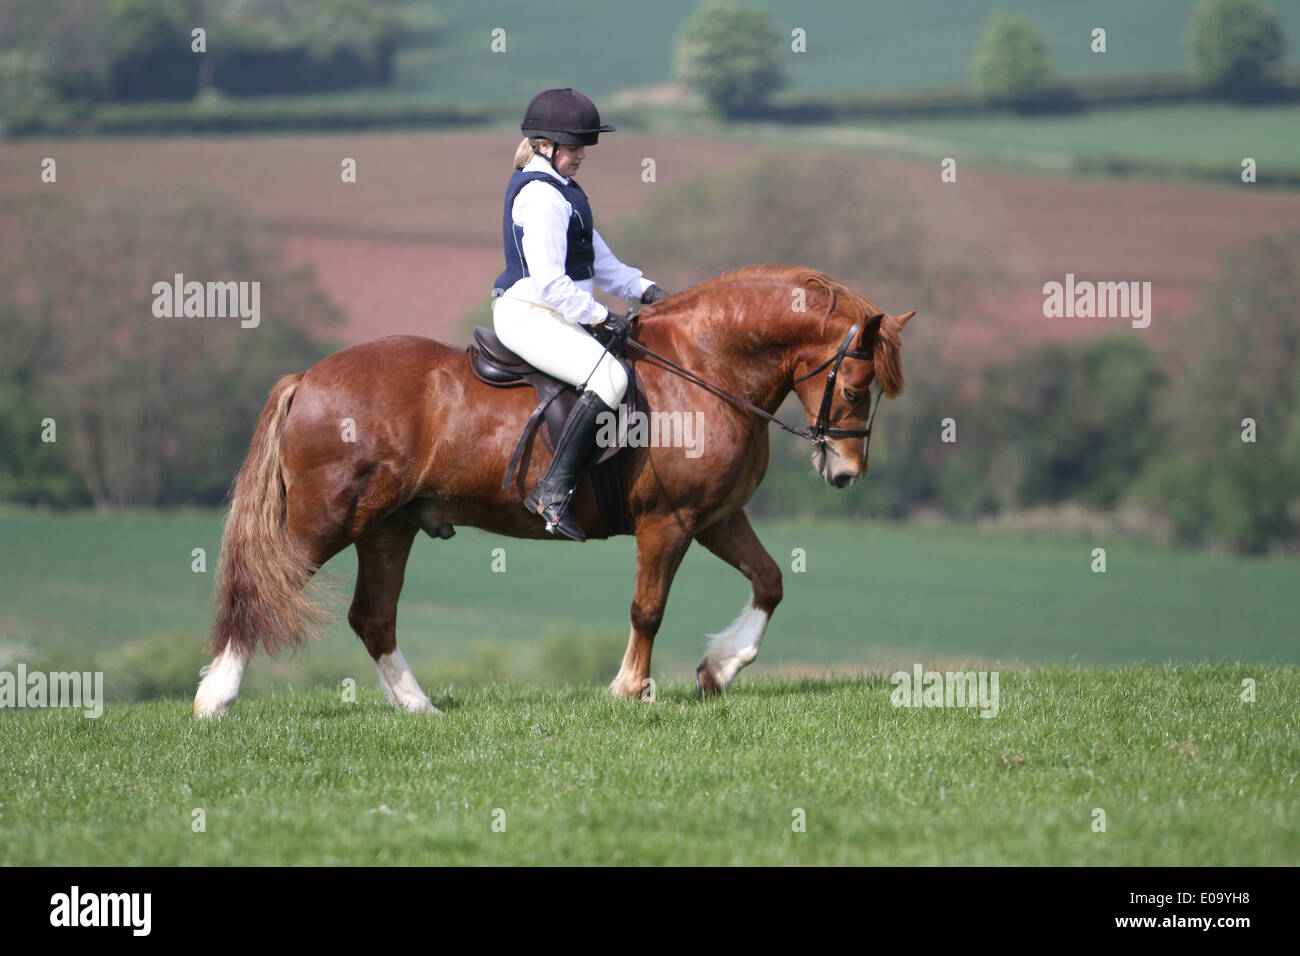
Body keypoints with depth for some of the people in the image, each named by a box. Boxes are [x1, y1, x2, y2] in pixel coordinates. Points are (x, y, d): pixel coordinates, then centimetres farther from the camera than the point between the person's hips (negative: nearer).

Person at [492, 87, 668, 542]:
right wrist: (598, 316, -19)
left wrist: (643, 288, 9)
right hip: (528, 313, -11)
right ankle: (553, 491, -30)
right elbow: (548, 280, -23)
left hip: (555, 313, 11)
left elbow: (599, 261, 23)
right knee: (609, 377, -29)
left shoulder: (563, 192, 19)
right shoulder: (540, 195, -15)